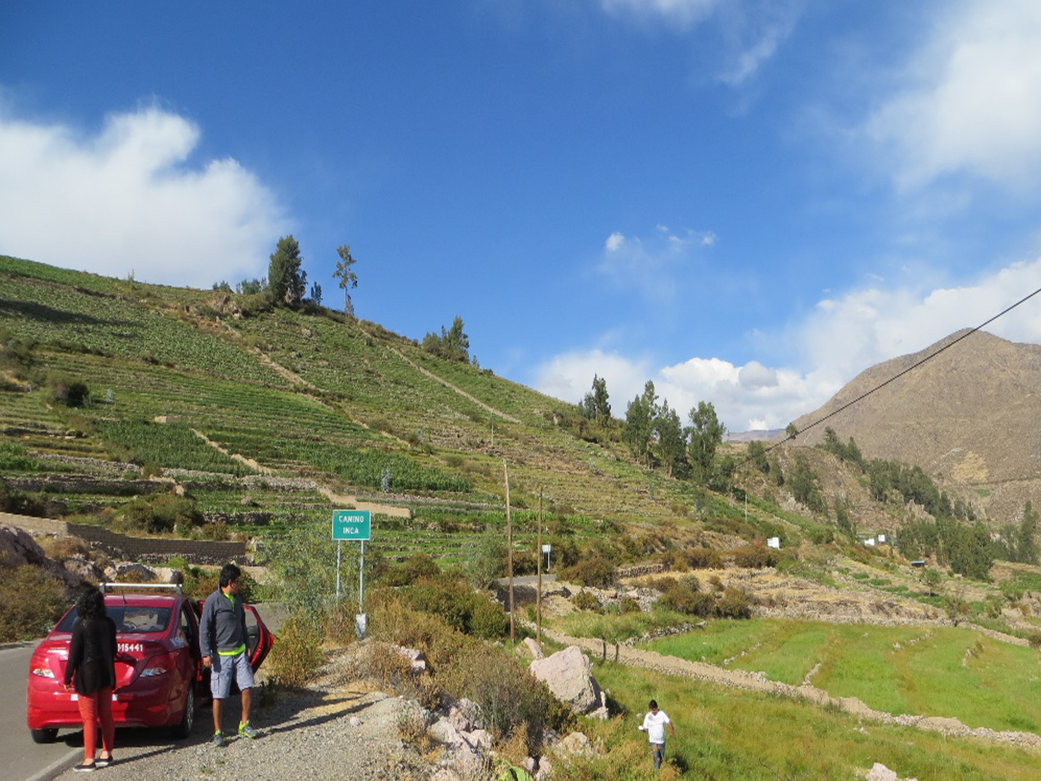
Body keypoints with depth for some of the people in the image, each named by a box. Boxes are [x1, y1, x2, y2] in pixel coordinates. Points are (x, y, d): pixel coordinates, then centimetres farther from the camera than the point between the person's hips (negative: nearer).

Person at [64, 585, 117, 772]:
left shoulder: (81, 626, -14)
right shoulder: (108, 623, 3)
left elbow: (74, 655, -12)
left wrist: (67, 678, -5)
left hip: (87, 676, -6)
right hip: (106, 675, 6)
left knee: (89, 718, 0)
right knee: (106, 715, 13)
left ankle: (89, 760, 5)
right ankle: (106, 754, 22)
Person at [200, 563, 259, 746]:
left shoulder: (237, 600, 11)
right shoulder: (213, 601, -10)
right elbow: (204, 628, -11)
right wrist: (206, 653, -16)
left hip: (240, 653, 6)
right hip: (221, 655, -6)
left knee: (246, 687, 3)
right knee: (219, 695, -1)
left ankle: (244, 725, 18)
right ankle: (217, 732, 11)